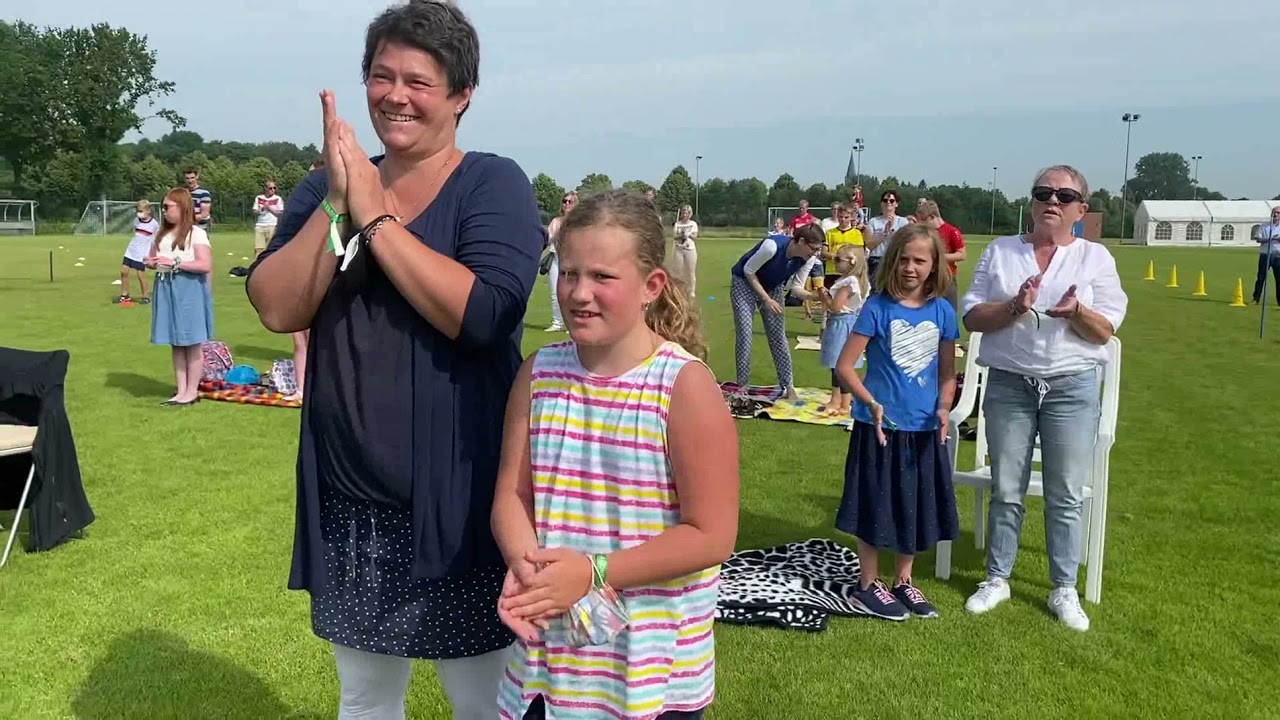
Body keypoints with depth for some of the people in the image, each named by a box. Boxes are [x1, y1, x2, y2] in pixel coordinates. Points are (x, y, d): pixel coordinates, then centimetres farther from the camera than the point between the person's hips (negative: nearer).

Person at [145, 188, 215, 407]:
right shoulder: (162, 234, 14)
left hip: (189, 291, -7)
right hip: (167, 290, 7)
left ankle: (192, 391, 6)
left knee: (192, 342, -2)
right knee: (176, 343, 10)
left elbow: (206, 265, -17)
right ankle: (181, 391, 16)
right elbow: (153, 257, 27)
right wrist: (150, 262, 3)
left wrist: (175, 263, -20)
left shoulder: (196, 233, -8)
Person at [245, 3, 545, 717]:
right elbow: (277, 309, -5)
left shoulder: (494, 184, -8)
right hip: (347, 499, 5)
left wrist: (375, 216, -18)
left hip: (455, 498, -5)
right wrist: (337, 205, -15)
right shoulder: (325, 186, 7)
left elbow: (481, 314, -23)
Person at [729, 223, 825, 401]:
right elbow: (748, 271, -23)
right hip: (745, 282, -5)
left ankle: (788, 386, 6)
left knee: (778, 336, 1)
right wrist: (766, 299, -22)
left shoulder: (807, 259, -19)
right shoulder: (773, 246, -36)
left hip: (773, 287, 5)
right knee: (744, 334, -10)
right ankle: (742, 385, 1)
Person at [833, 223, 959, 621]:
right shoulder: (878, 308, -10)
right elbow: (844, 366, -10)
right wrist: (871, 402, -23)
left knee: (917, 506, 14)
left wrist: (944, 408, -8)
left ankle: (903, 581, 32)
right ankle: (868, 585, 22)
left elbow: (947, 372, 9)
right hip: (880, 425, -4)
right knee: (876, 505, 6)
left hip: (924, 428, 4)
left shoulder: (942, 311, 1)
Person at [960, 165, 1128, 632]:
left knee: (1066, 496, 6)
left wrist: (1077, 312, -21)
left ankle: (1064, 589, 19)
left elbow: (1105, 331, -1)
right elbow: (972, 317, -1)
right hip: (1008, 384, 1)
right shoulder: (1000, 252, 4)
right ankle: (997, 579, 22)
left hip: (1073, 387, 0)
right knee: (1006, 491, 9)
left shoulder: (1095, 257, 2)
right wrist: (1014, 307, -18)